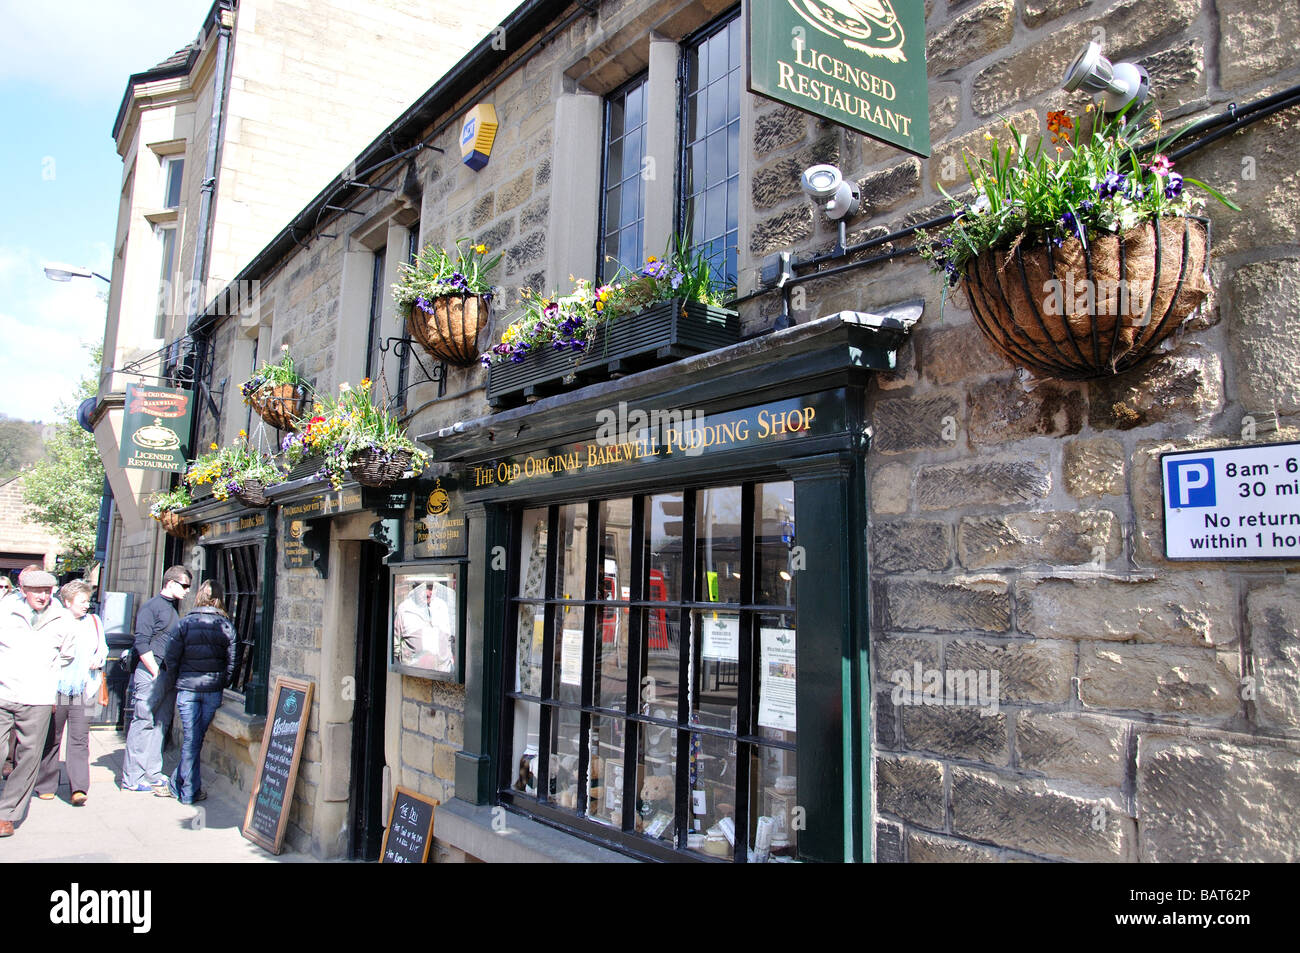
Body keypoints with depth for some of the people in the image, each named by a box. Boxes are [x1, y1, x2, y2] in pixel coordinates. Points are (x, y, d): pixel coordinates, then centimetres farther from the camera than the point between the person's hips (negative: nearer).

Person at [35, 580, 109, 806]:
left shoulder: (94, 622, 10)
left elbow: (103, 648, 22)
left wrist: (99, 659, 2)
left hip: (83, 691, 2)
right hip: (56, 690, -2)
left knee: (79, 739, -3)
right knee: (50, 739, 8)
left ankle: (79, 788, -7)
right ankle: (46, 785, 23)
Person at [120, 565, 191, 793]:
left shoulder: (174, 608, 17)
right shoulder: (151, 607, -8)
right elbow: (142, 644, -14)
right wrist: (157, 673, -16)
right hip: (150, 673, -8)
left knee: (160, 725, 11)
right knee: (143, 723, -4)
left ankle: (152, 774, 18)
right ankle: (132, 778, 3)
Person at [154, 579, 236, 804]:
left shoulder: (184, 624, -4)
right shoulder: (226, 627, 0)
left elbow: (171, 660, -3)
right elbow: (231, 663, 3)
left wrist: (170, 685, 12)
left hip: (187, 688, -1)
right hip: (213, 690, 1)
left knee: (191, 739, 6)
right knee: (197, 737, 10)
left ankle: (189, 791, 15)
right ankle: (177, 785, 21)